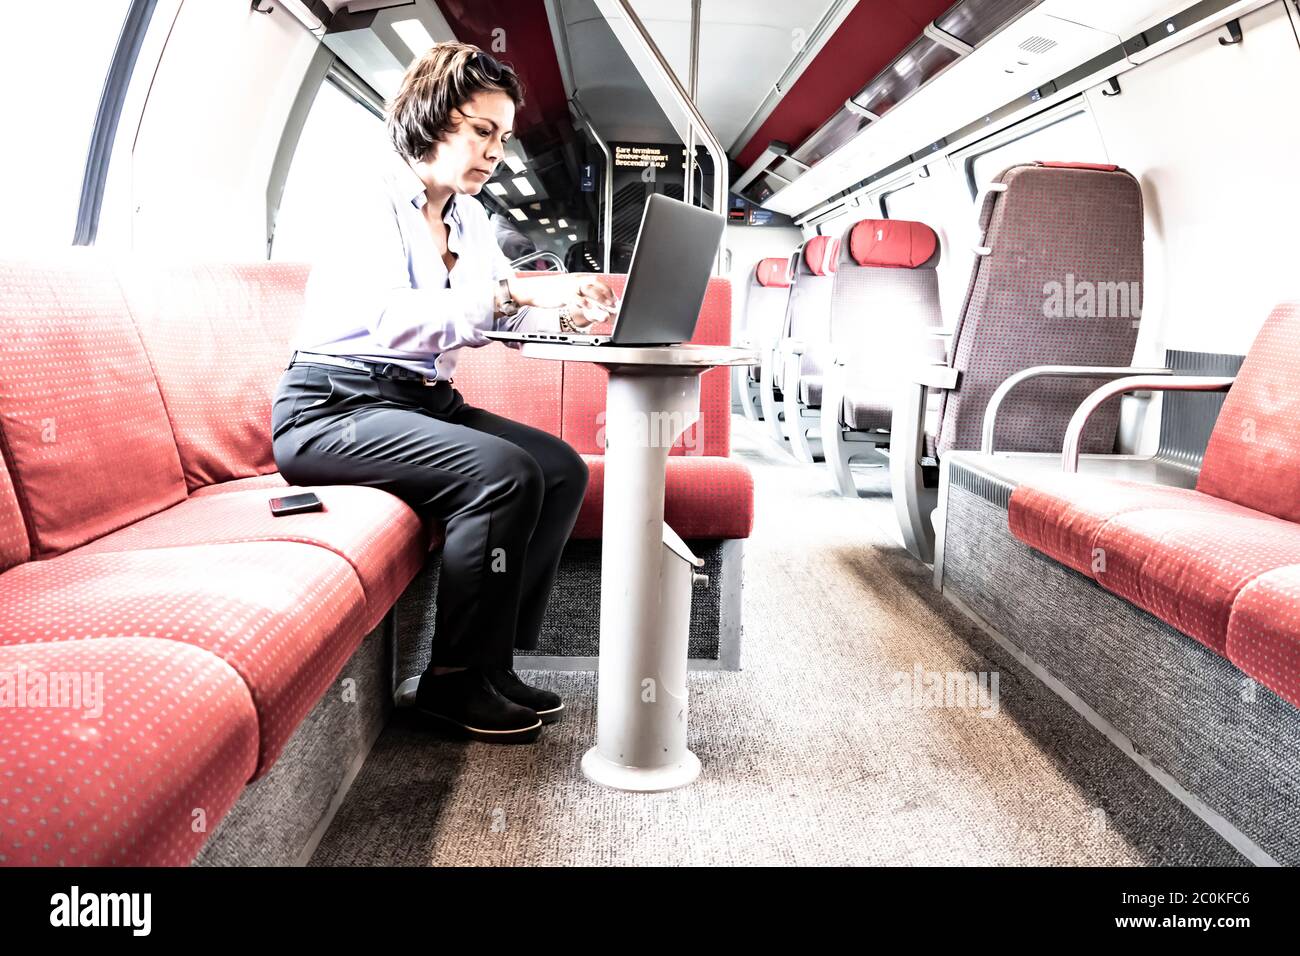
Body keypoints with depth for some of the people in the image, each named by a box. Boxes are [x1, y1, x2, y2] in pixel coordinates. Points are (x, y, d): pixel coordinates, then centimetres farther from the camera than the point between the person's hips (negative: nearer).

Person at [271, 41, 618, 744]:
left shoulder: (469, 218, 14)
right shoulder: (374, 200, -11)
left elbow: (500, 310, 9)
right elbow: (394, 321, -27)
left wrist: (563, 309, -12)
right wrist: (512, 293, -33)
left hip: (423, 399, 8)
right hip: (334, 405, -8)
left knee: (562, 468, -9)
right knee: (503, 473, -28)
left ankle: (492, 661, -3)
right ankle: (457, 681, -13)